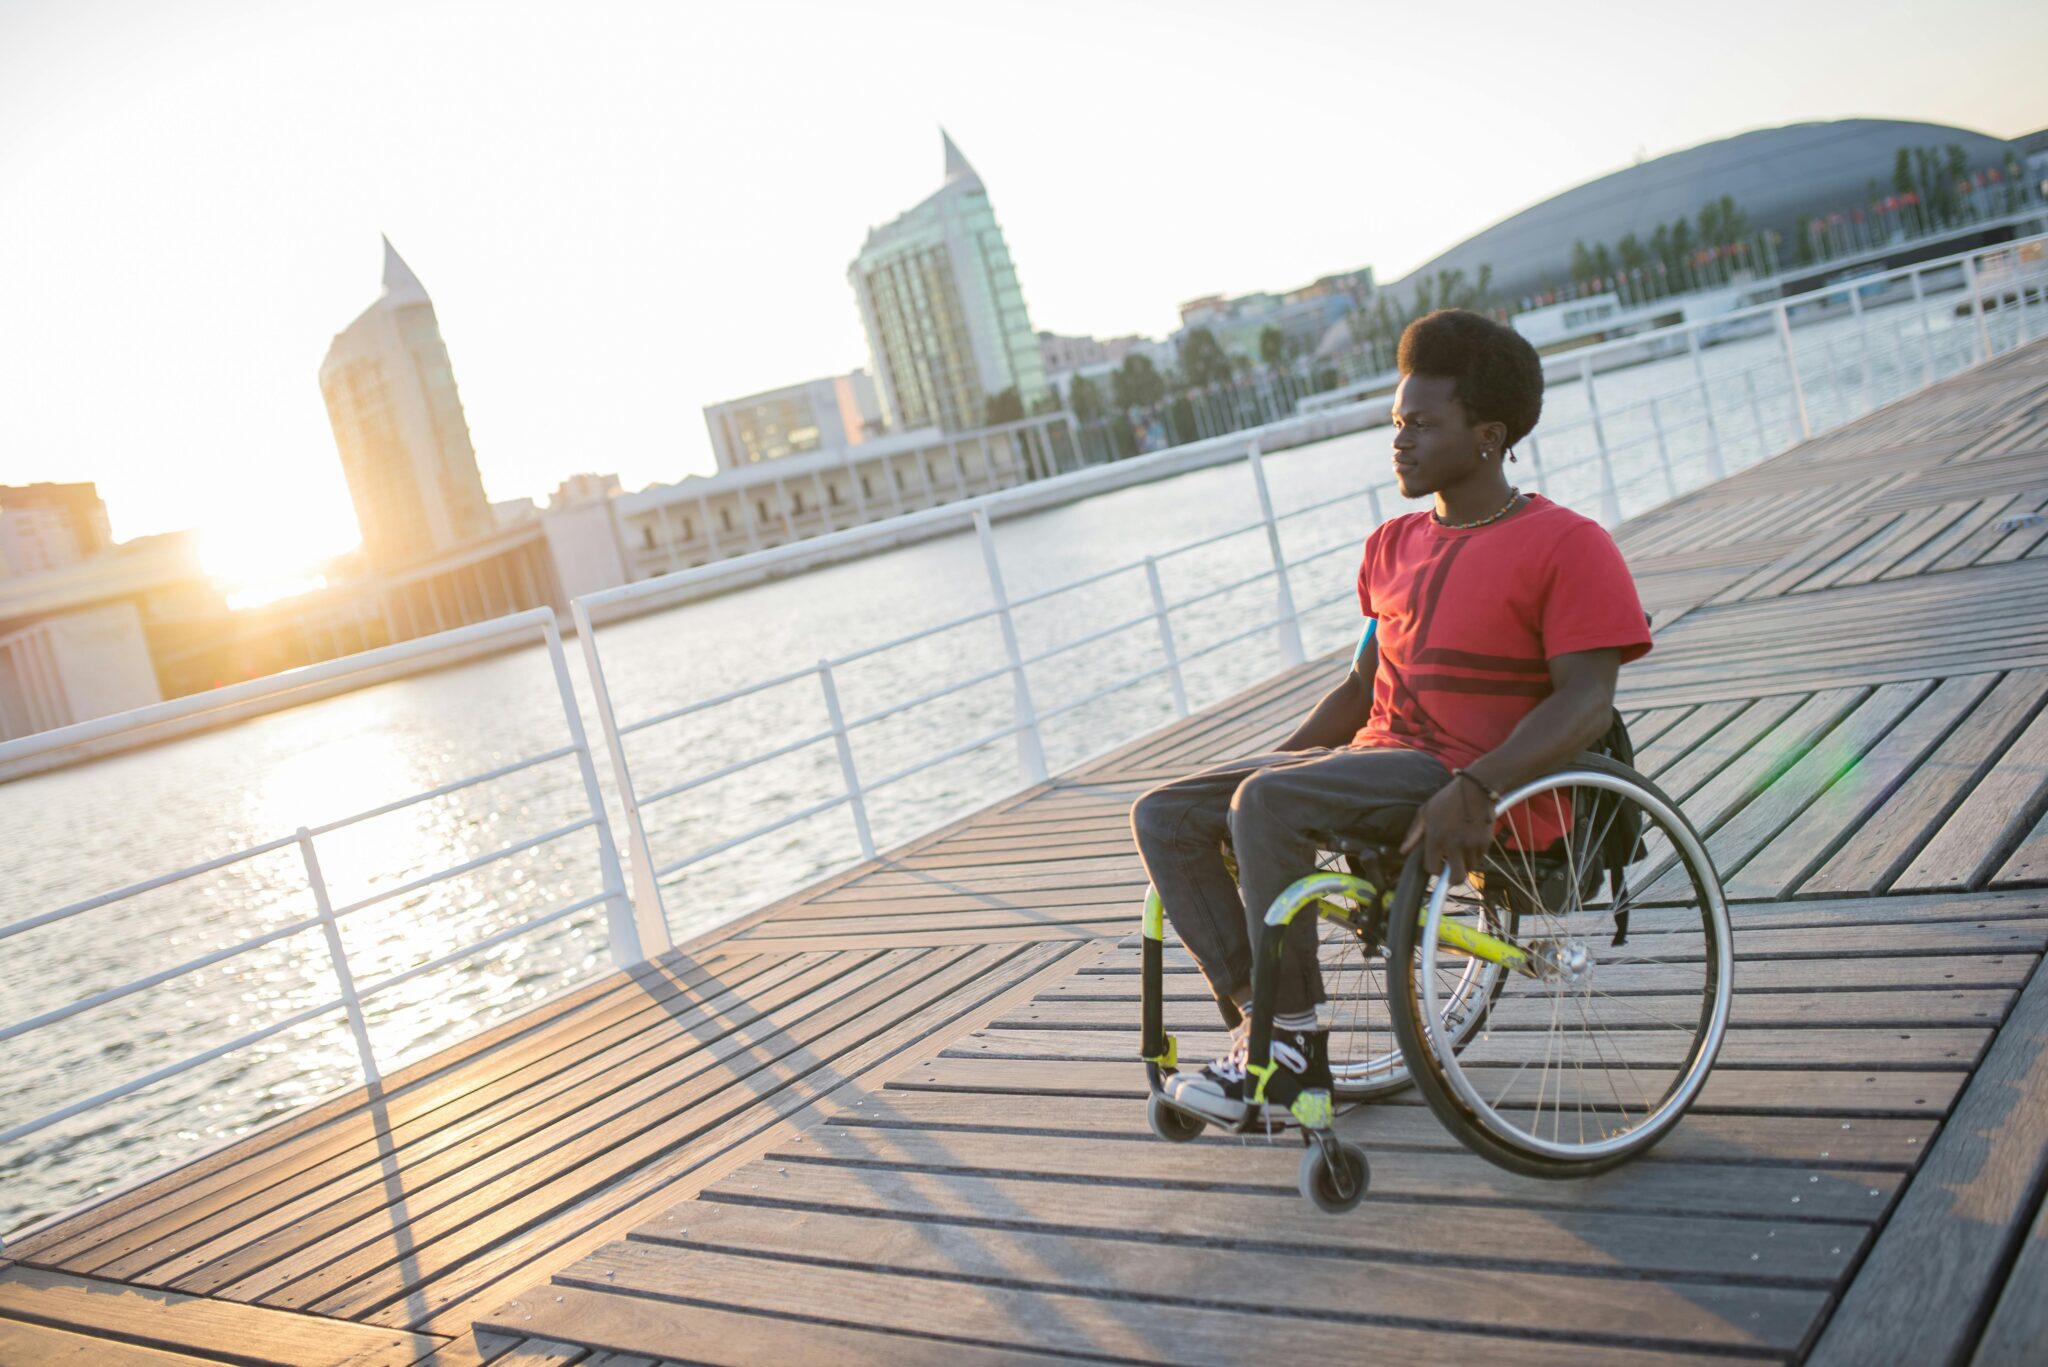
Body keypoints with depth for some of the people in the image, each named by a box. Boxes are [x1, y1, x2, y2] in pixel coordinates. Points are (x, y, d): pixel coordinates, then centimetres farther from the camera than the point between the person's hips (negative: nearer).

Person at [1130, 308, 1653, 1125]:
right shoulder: (1394, 546, 17)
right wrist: (1274, 760, 12)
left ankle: (1294, 1051, -19)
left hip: (1477, 787, -8)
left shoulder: (1565, 545, -6)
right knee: (1164, 816, -7)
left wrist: (1474, 788, -30)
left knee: (1267, 802, -32)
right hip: (1375, 763, 8)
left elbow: (1587, 700, -15)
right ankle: (1258, 1017, -9)